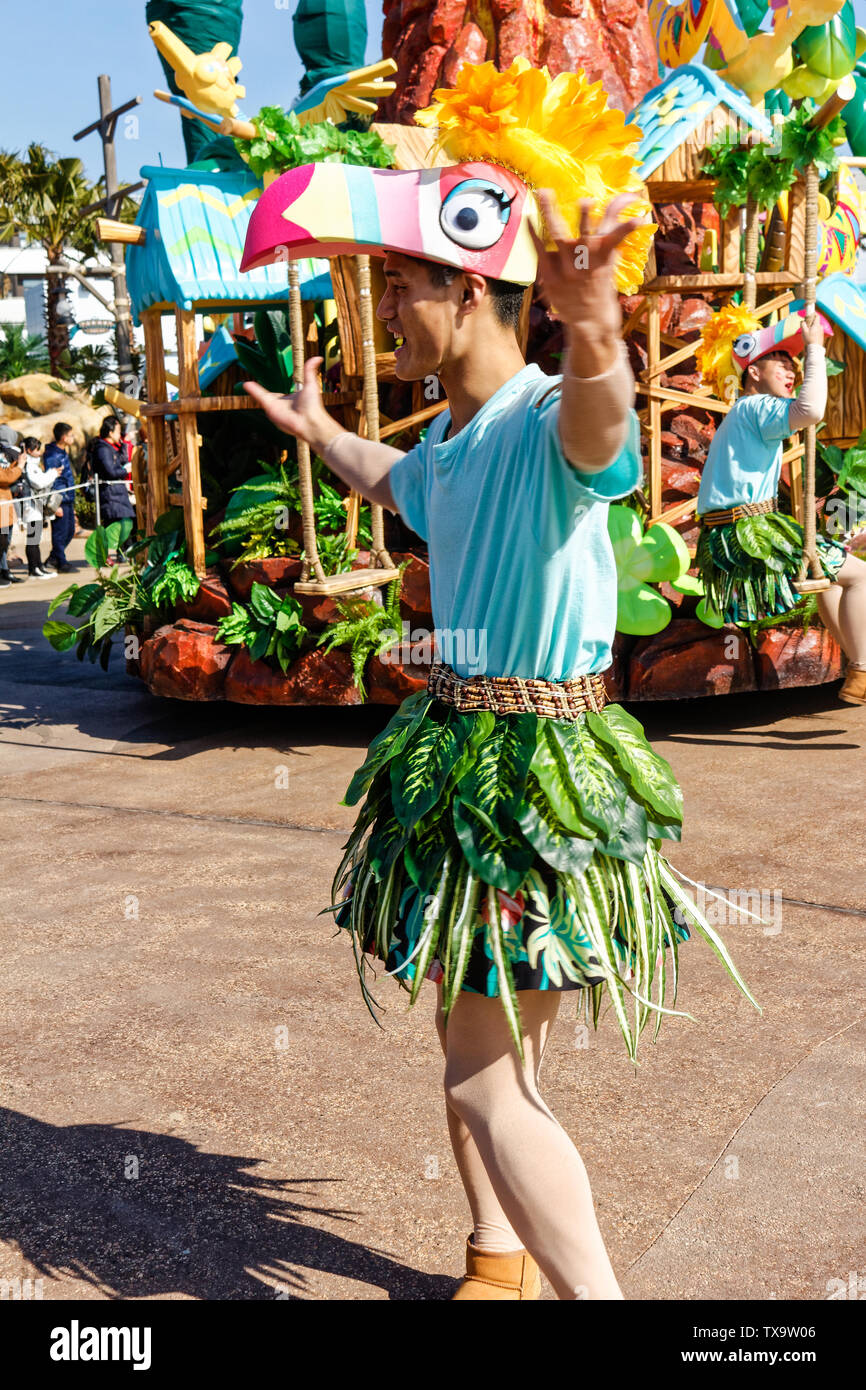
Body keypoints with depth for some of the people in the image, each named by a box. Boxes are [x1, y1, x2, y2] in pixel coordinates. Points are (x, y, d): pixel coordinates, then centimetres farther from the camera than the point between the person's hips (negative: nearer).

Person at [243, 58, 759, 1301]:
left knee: (489, 1083, -5)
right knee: (476, 1049, 20)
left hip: (540, 769, -9)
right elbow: (398, 483, 34)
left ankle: (595, 1289, 11)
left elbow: (597, 420, -46)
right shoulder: (450, 440, 9)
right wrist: (316, 430, 49)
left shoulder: (545, 425, -19)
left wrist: (595, 334, -67)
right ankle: (501, 1266, 40)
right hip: (456, 748, 9)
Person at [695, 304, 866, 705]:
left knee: (832, 573, 29)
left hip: (730, 535, 11)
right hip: (748, 536, -11)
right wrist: (814, 348, -21)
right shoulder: (757, 408, -11)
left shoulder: (740, 412, 22)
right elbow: (810, 410, -31)